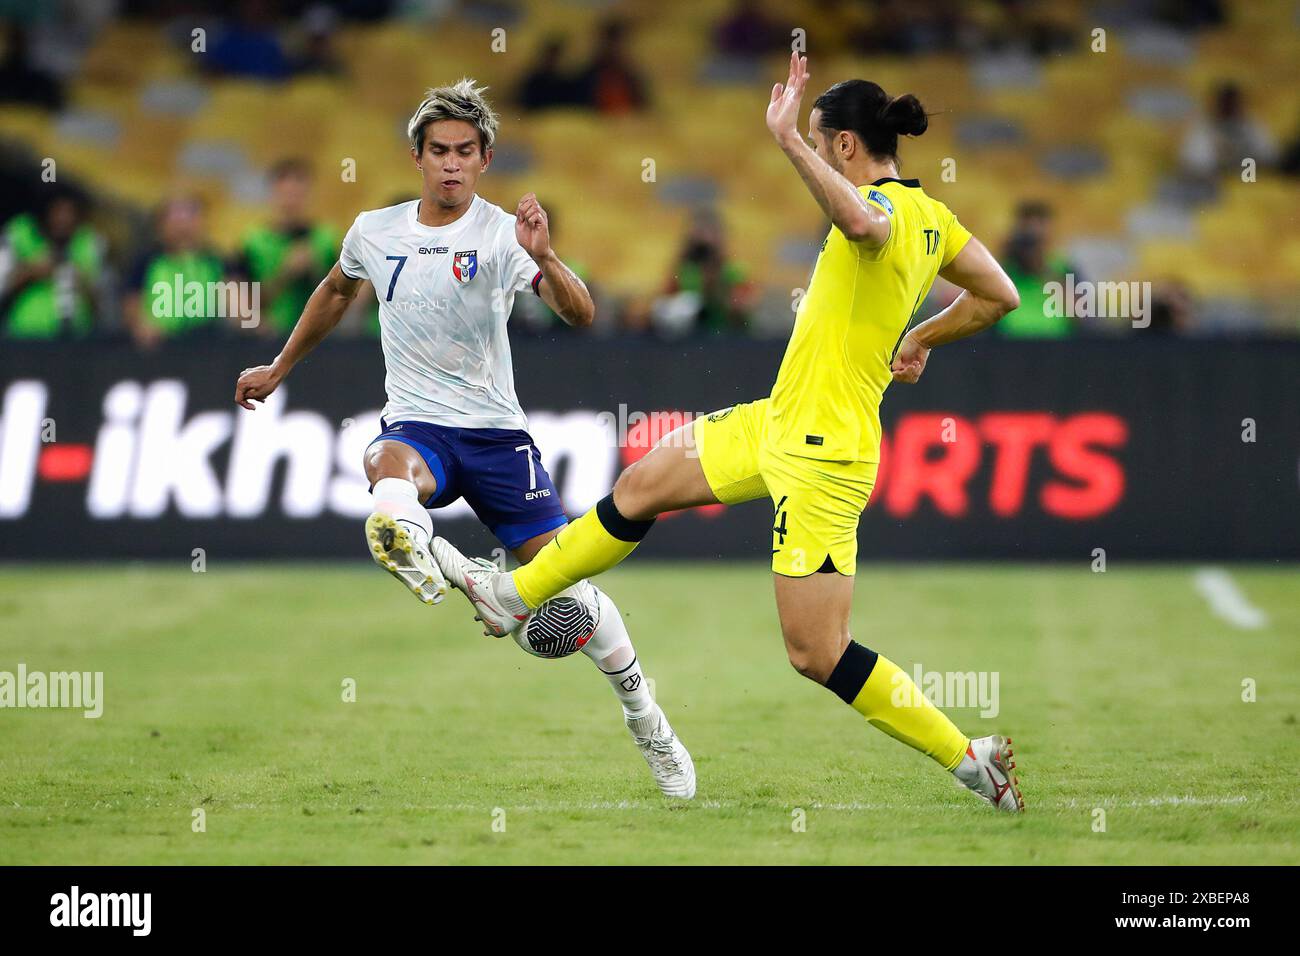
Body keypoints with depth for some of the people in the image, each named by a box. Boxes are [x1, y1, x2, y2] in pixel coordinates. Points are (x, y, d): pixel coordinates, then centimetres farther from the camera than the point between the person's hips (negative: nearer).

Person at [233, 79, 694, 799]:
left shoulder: (502, 235, -7)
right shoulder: (374, 231, 5)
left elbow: (580, 315, -21)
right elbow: (335, 291, 28)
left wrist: (543, 259, -40)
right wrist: (279, 369, 35)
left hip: (496, 432, -1)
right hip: (417, 426, 1)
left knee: (565, 581, -3)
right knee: (388, 466, -38)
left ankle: (643, 717, 17)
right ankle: (409, 545, -71)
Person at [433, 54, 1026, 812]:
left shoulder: (886, 205, -21)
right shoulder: (930, 217, 6)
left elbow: (862, 221, -48)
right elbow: (1000, 295, 17)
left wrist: (788, 138, -44)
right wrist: (922, 336, 26)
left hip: (820, 453, -10)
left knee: (816, 653, -6)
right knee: (644, 483, 20)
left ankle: (973, 759, 3)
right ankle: (514, 595, 37)